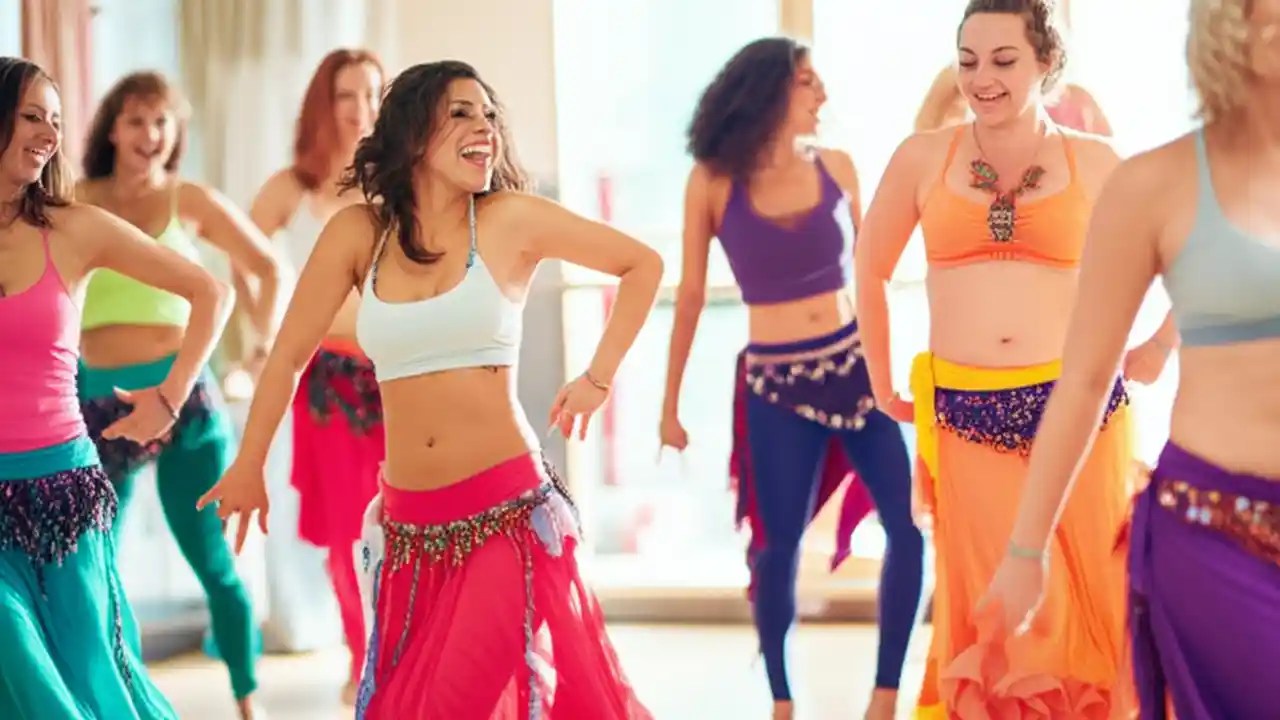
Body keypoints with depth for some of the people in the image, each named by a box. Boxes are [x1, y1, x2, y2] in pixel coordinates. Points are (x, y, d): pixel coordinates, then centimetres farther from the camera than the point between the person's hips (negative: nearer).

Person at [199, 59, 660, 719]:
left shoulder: (511, 220, -4)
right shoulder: (358, 232, 2)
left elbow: (642, 265, 6)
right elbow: (289, 355, 11)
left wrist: (598, 379, 2)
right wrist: (248, 469, 17)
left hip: (508, 515, -3)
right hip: (410, 529, 3)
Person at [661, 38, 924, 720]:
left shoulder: (837, 167, 3)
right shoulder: (714, 182, -4)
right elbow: (690, 294, 2)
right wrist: (670, 401, 5)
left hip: (855, 366, 3)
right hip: (776, 383, -2)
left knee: (911, 522, -6)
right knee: (778, 548, 3)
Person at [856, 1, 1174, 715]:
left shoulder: (1095, 162, 3)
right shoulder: (923, 158, 5)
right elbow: (871, 269, 18)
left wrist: (1160, 349, 10)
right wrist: (882, 386, 16)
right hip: (967, 419, 0)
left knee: (1090, 602, 4)